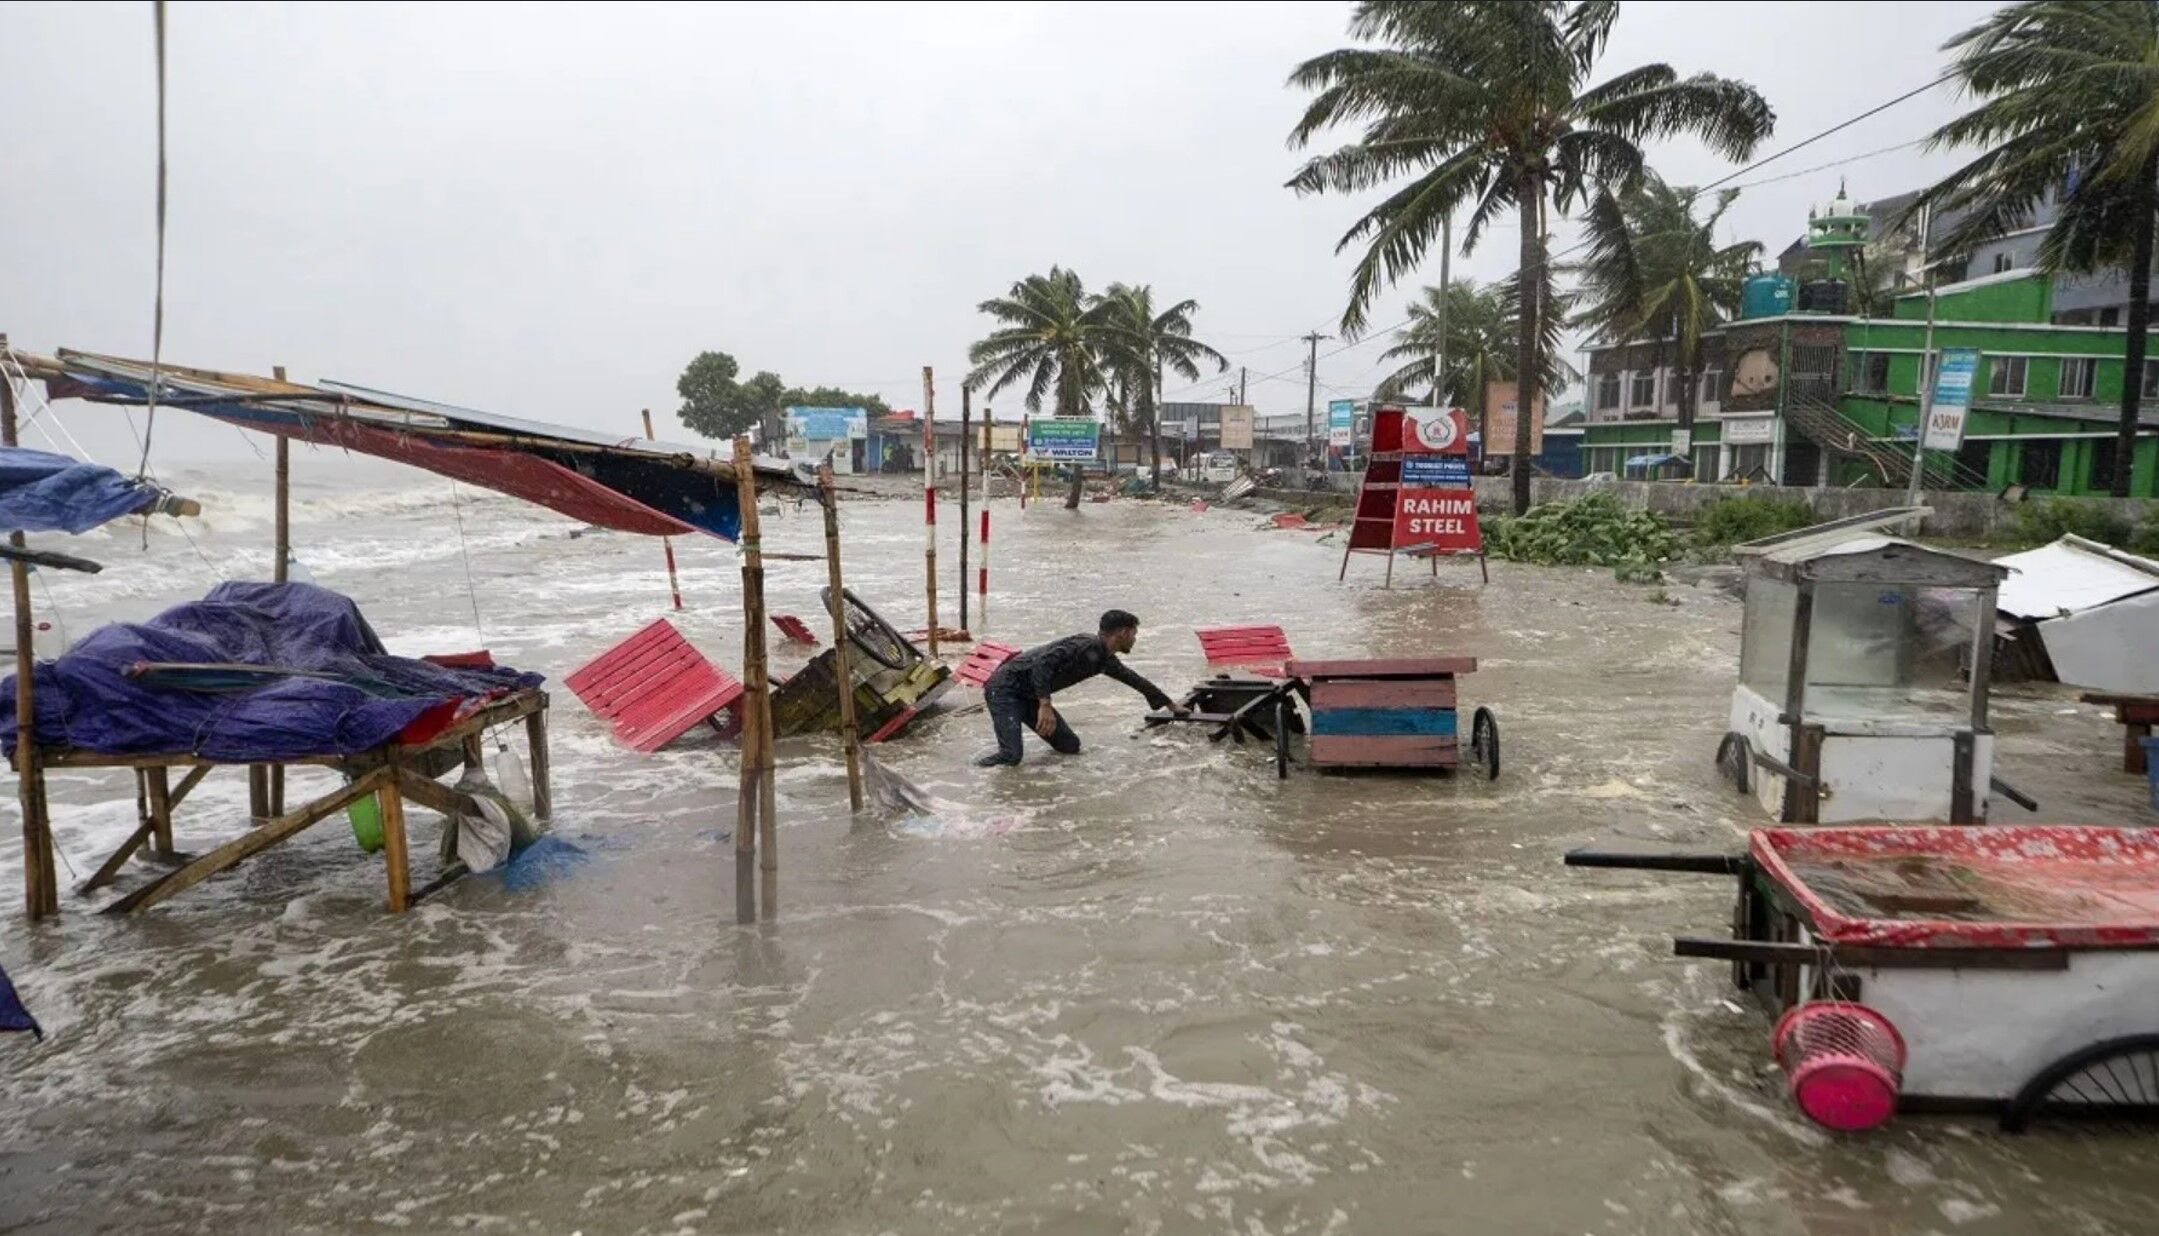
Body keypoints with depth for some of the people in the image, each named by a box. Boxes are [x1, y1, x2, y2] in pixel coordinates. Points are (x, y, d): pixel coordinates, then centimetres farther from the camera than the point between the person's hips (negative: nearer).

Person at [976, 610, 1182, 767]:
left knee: (1070, 746, 4)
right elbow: (1043, 661, -31)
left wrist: (1172, 706, 35)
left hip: (1030, 696, 9)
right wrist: (1045, 706, -35)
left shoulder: (1105, 660, 9)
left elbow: (1134, 680, 25)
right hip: (1005, 688, -9)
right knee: (1011, 756, -24)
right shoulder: (1087, 646, -21)